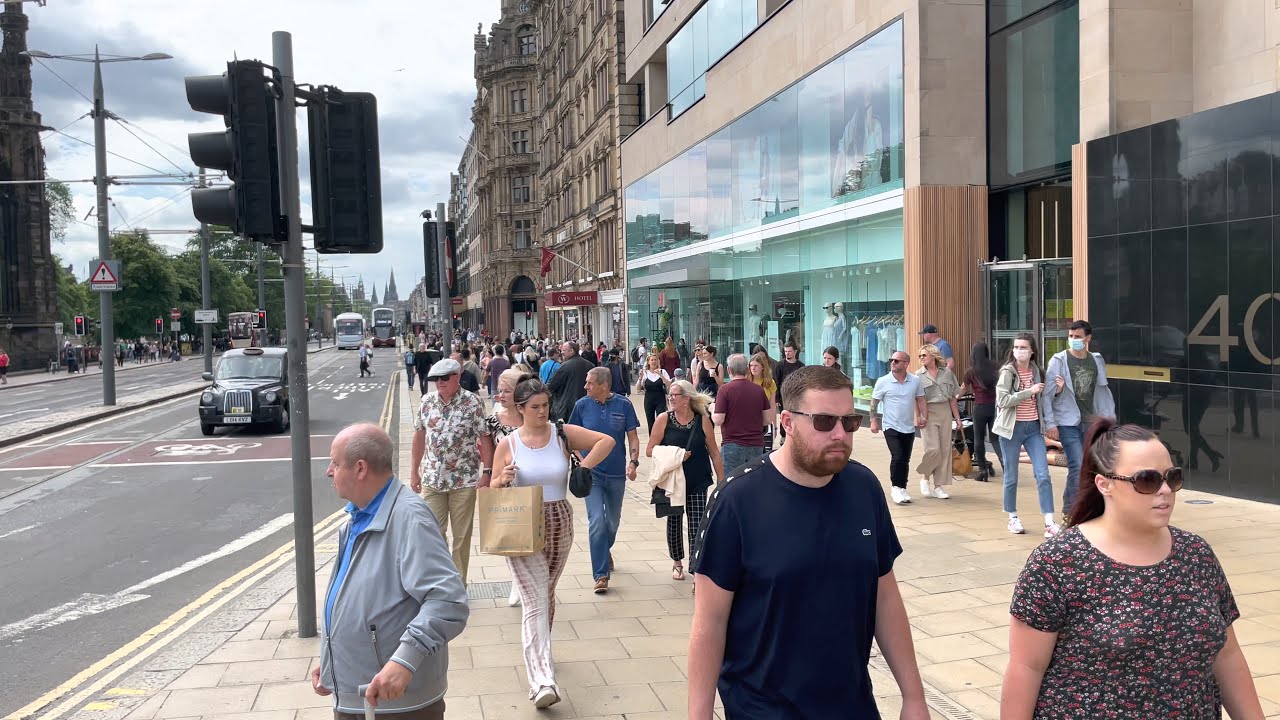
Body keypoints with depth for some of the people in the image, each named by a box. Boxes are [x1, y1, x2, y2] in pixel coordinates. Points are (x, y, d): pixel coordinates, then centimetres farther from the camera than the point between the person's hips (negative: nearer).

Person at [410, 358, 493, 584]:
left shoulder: (473, 402, -10)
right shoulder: (427, 401, 2)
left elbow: (485, 438, -9)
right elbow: (419, 436, 10)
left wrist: (487, 472, -14)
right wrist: (415, 471, 13)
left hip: (464, 479, -3)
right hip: (432, 479, 3)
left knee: (462, 535, 8)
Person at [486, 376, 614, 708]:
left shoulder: (563, 434, -2)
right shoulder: (508, 444, -4)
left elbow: (606, 440, -3)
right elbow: (493, 489, 3)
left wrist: (583, 469, -11)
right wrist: (502, 479, -19)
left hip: (560, 525, 3)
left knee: (547, 594, 20)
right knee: (535, 603, -11)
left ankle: (539, 654, 44)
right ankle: (543, 680, -16)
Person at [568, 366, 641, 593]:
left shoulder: (623, 405, -5)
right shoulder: (582, 405, -3)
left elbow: (632, 436, 0)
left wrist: (633, 461, -14)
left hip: (616, 473, 1)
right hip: (591, 473, -1)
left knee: (613, 522, 16)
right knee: (597, 522, -13)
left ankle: (605, 551, 47)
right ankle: (601, 575, -7)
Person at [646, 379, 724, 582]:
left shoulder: (702, 420, -5)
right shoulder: (664, 419, -5)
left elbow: (714, 452, 3)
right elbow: (650, 450, -4)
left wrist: (721, 481, 2)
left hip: (697, 483, -1)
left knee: (697, 524, -7)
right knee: (674, 520, 15)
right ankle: (677, 562, 36)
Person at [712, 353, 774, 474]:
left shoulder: (725, 389, -9)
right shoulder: (759, 390, 3)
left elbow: (718, 420, -13)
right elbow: (768, 420, 6)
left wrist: (711, 413, 8)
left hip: (732, 445, -4)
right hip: (756, 445, 4)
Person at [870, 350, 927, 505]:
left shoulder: (916, 380, 1)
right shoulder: (883, 381, -6)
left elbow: (921, 400, 10)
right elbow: (874, 402, 1)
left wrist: (924, 417, -2)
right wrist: (873, 421, -6)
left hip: (909, 428, 3)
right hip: (891, 427, -3)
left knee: (905, 460, 10)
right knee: (897, 457, -15)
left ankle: (902, 489, 23)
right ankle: (896, 488, 0)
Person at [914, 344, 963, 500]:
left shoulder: (947, 373, 9)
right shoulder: (918, 375, 1)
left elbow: (952, 398, 13)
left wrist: (957, 418, 10)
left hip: (945, 412, 3)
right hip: (928, 413, -3)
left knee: (945, 449, 2)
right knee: (933, 449, -12)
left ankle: (938, 486, 10)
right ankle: (924, 477, 14)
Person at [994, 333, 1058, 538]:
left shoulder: (1036, 371, 7)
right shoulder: (1007, 371, -7)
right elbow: (1002, 400, -18)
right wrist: (1029, 391, -19)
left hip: (1034, 428, 4)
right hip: (1012, 428, -3)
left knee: (1043, 475, -5)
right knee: (1011, 477, 7)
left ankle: (1049, 523, -5)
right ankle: (1012, 518, 23)